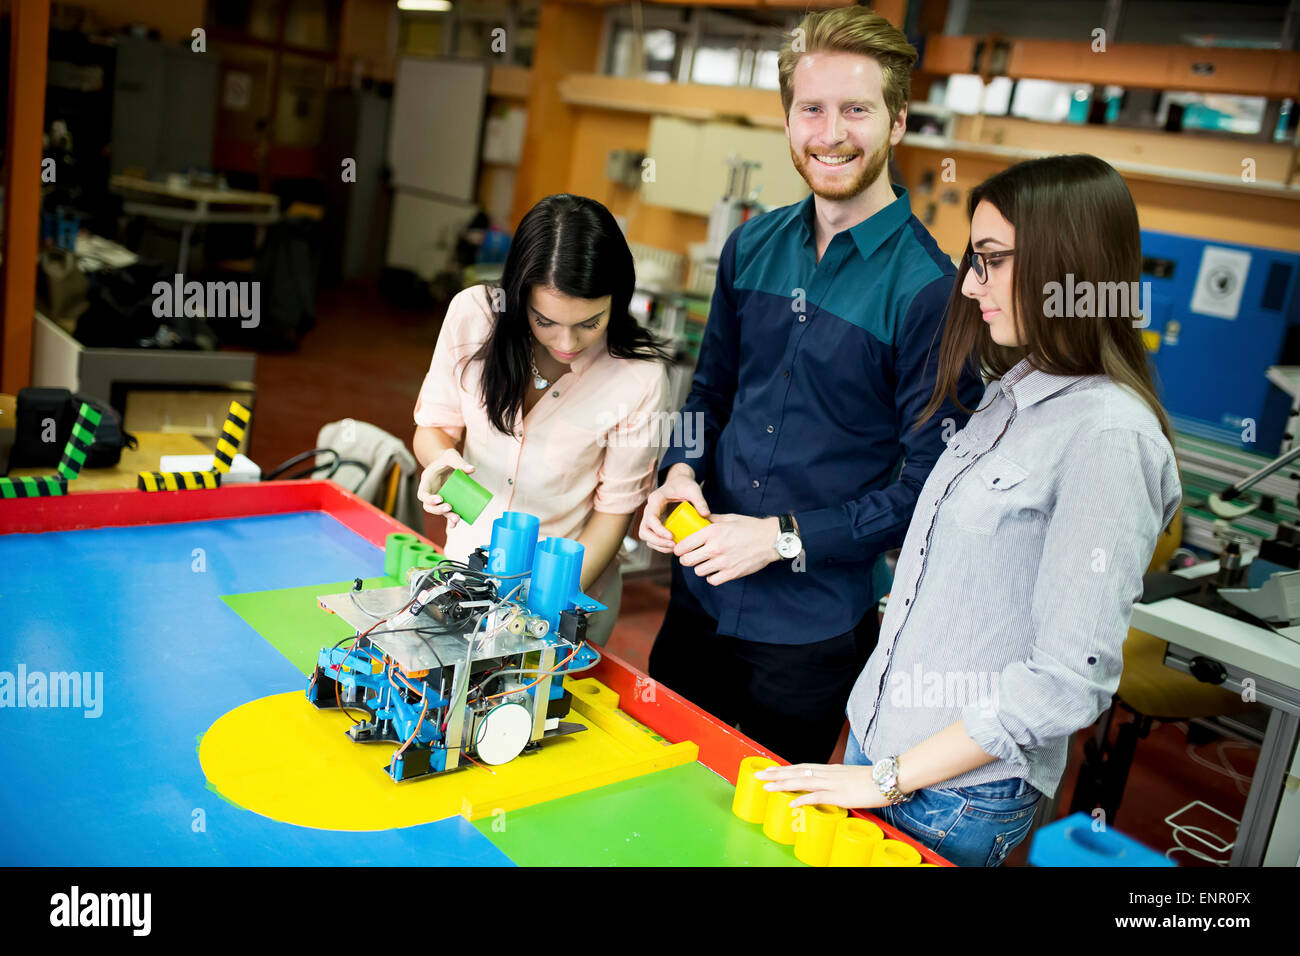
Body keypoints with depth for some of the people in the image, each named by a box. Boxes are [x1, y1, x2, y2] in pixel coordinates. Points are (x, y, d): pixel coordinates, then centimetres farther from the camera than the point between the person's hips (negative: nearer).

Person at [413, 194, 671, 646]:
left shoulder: (640, 378, -24)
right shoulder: (472, 314, -17)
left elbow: (616, 507, -13)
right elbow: (434, 425, -3)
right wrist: (441, 459, -26)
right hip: (467, 559, 3)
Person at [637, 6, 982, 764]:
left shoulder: (929, 288, -16)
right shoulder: (752, 247, 2)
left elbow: (928, 484, -16)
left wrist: (785, 538, -20)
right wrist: (682, 472, -5)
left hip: (813, 631, -5)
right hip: (700, 595, 5)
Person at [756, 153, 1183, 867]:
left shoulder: (1110, 434, -19)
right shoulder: (1011, 393, 7)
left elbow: (1071, 679, -21)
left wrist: (889, 778, -16)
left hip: (959, 796, -7)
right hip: (875, 733, 7)